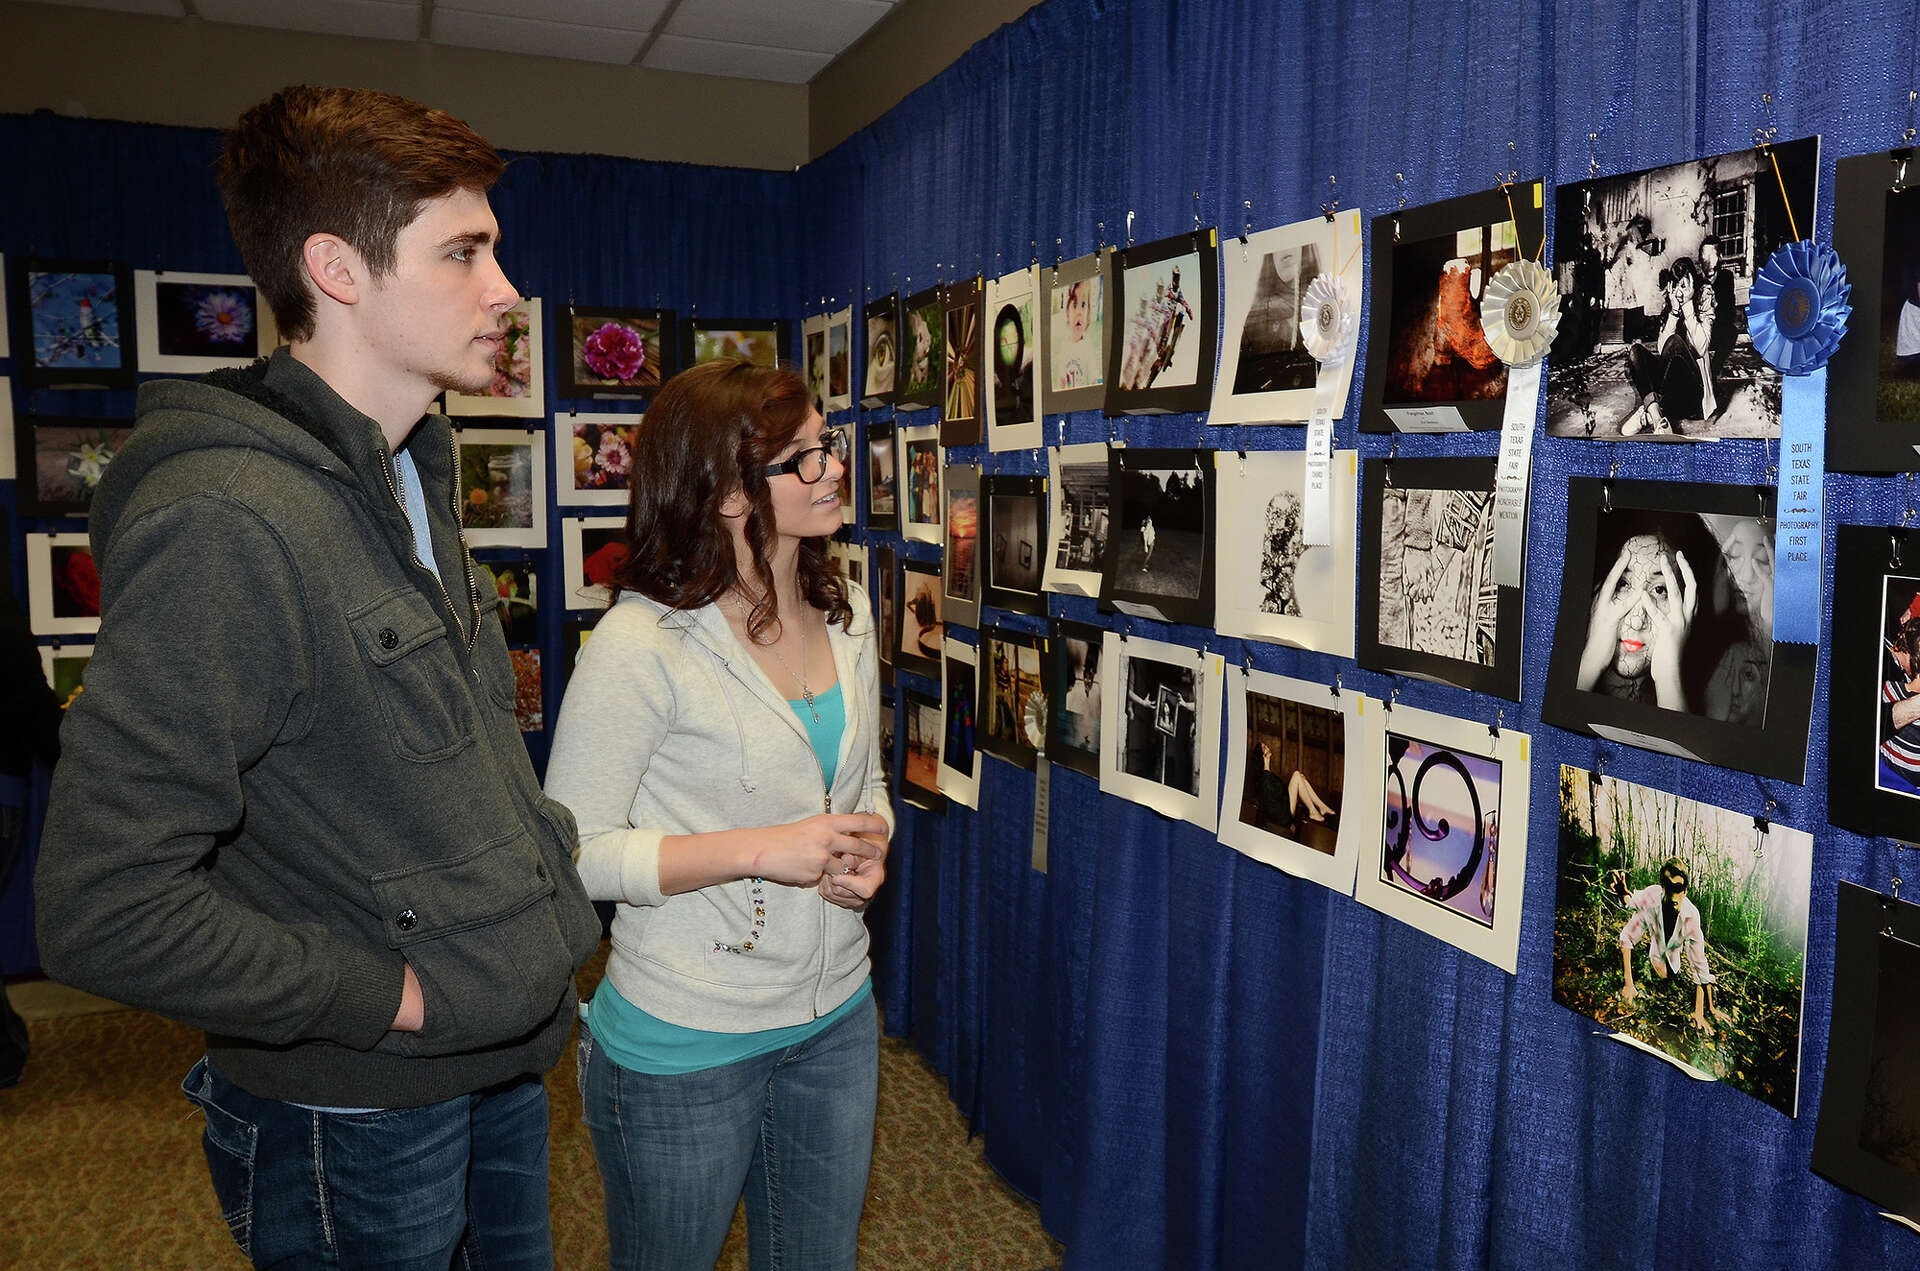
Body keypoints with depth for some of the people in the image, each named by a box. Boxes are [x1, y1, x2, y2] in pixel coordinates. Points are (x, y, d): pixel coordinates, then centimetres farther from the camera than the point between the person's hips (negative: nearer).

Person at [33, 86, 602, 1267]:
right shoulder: (224, 518, -25)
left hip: (502, 1059, 8)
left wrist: (540, 893, 6)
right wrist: (393, 996, -19)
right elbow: (107, 911, -27)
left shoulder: (410, 476, 7)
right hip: (359, 1123, -8)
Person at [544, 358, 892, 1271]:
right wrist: (764, 851, -25)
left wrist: (868, 847, -7)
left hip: (836, 1020, 6)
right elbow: (572, 848, -19)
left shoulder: (846, 614, 2)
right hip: (685, 1048, -6)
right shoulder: (643, 643, -21)